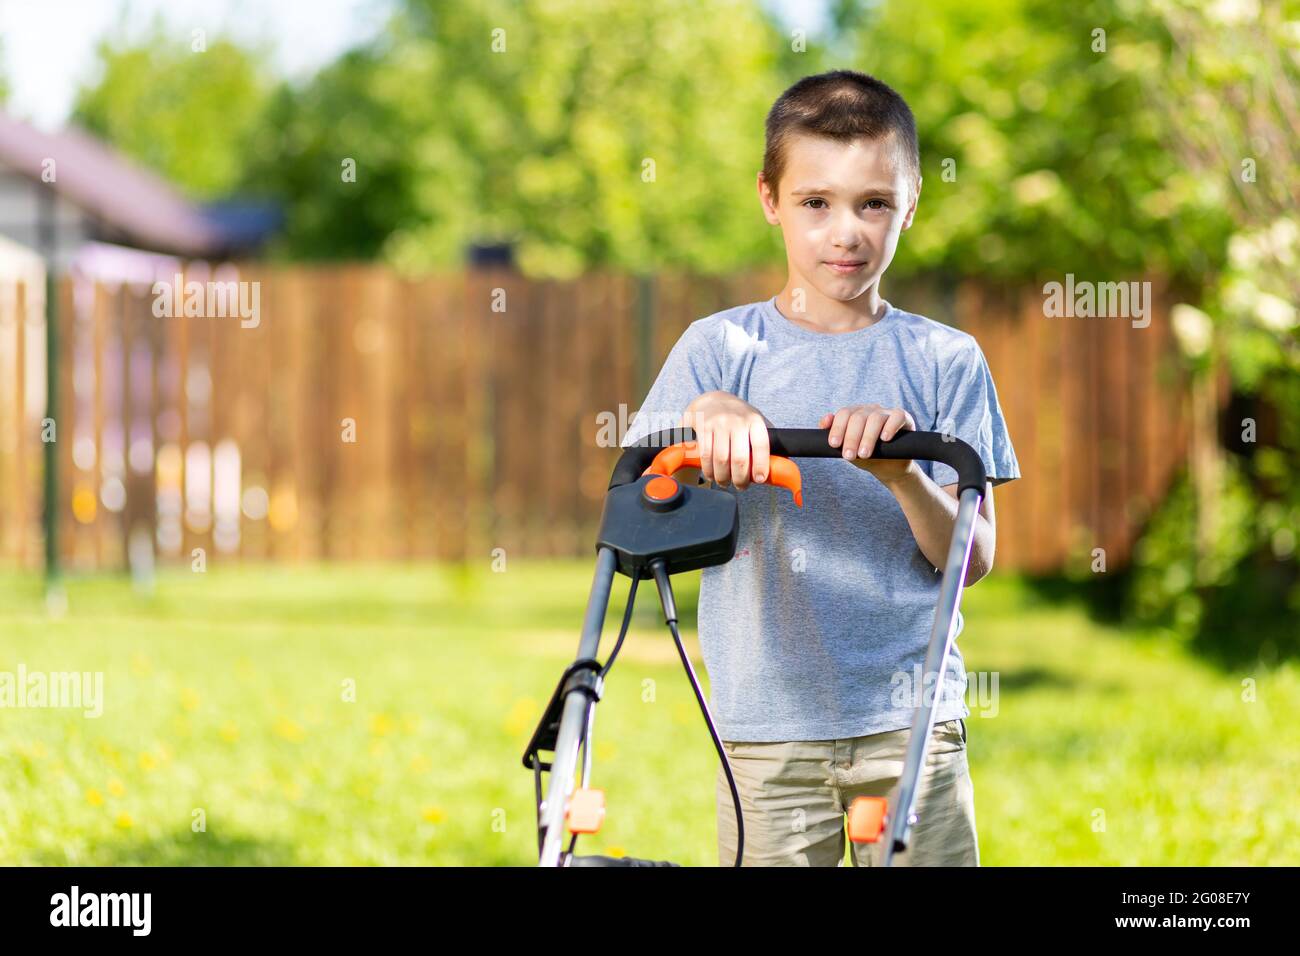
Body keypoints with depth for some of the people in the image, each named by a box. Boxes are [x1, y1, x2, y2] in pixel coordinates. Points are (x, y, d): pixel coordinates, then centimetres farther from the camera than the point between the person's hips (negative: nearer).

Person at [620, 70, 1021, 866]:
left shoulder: (944, 360, 5)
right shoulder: (722, 348, 5)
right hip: (767, 721, 0)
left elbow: (973, 558, 1)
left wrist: (902, 474, -18)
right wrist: (705, 418, -21)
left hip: (911, 717, 0)